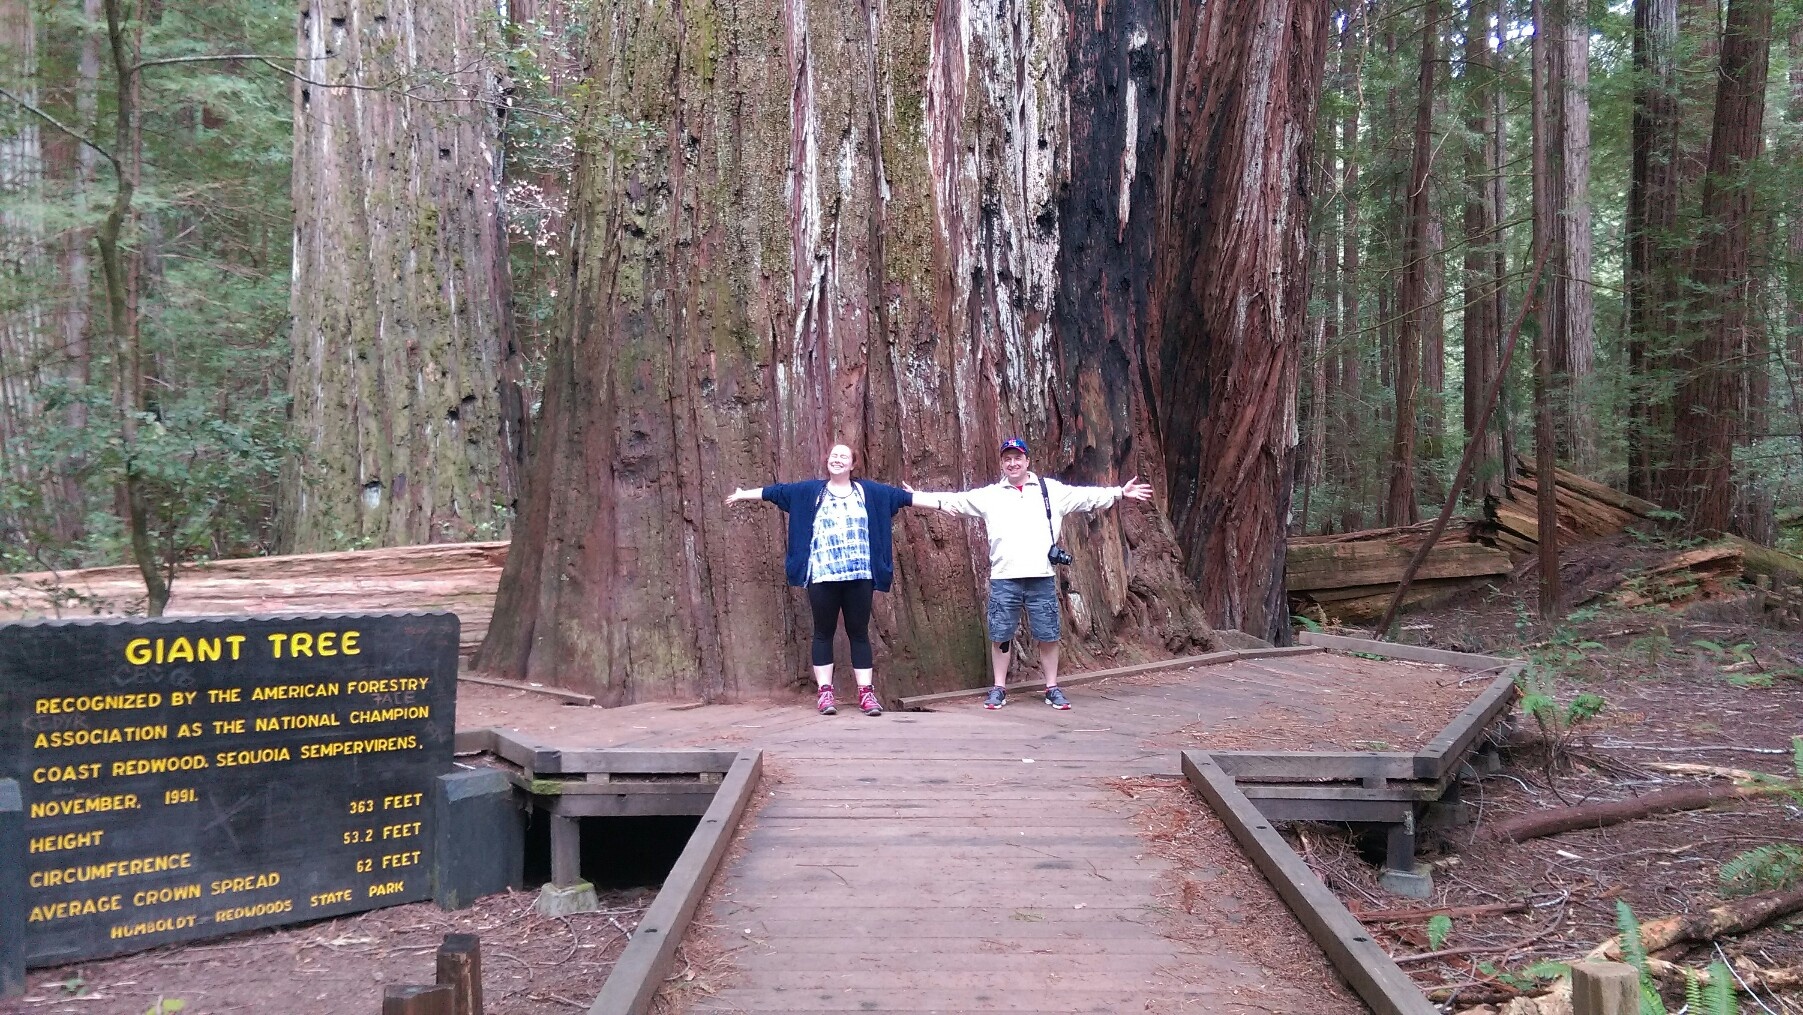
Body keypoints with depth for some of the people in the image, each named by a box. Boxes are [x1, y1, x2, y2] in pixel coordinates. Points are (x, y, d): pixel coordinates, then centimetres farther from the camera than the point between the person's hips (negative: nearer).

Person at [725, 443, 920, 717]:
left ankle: (866, 692, 4)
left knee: (859, 632, 3)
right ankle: (825, 692, 5)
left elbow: (901, 496, 10)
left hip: (859, 575, 1)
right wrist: (744, 494, 7)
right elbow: (776, 491, 9)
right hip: (822, 576, -1)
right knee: (824, 632, 3)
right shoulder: (811, 490, 9)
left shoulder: (867, 491, 11)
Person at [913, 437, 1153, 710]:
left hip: (1042, 577, 0)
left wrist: (1121, 492, -2)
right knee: (1000, 635, 3)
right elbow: (954, 500, 7)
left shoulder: (1051, 490, 8)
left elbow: (1088, 496, 7)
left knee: (1048, 635, 3)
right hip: (1003, 578, 0)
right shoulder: (989, 495, 8)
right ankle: (999, 689, 14)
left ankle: (1052, 688, 15)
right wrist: (909, 498, 1)